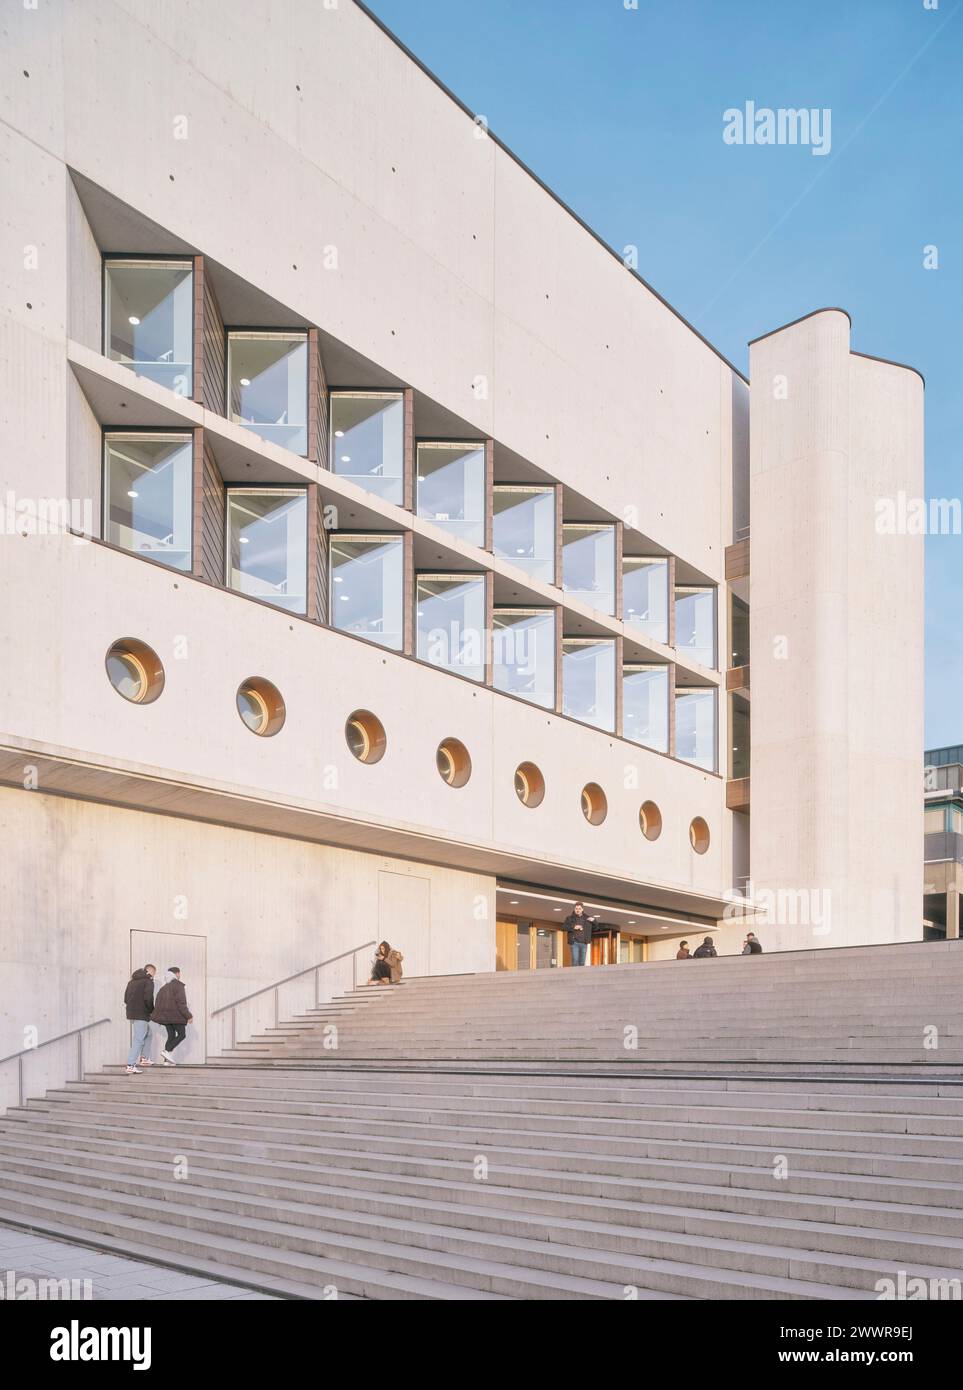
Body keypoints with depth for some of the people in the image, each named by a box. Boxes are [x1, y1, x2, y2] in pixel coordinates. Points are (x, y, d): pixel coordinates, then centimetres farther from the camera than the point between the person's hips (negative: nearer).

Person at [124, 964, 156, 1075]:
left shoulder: (132, 981, 18)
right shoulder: (148, 981, -8)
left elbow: (126, 997, 18)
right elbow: (148, 998, -20)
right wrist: (151, 1010, -4)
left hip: (131, 1012, 9)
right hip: (141, 1014, -9)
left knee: (147, 1034, 25)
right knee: (138, 1040, -9)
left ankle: (144, 1058, 28)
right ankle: (131, 1066, -14)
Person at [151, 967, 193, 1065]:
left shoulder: (164, 986, 12)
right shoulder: (178, 985, -11)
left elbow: (158, 1001, 12)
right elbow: (181, 1002, -17)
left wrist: (159, 1015, 21)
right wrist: (188, 1016, -15)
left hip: (166, 1015, 7)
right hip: (176, 1014, -7)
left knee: (171, 1036, 10)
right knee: (181, 1034, 1)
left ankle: (167, 1060, 2)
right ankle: (167, 1051, -16)